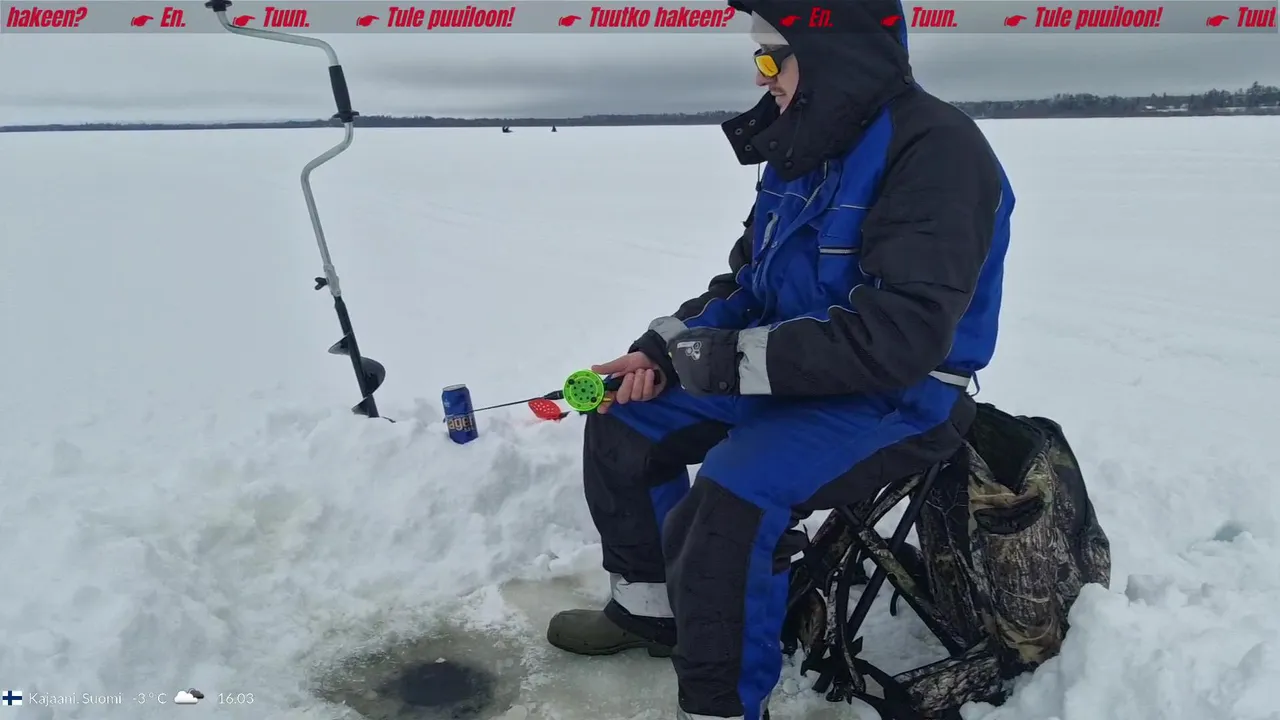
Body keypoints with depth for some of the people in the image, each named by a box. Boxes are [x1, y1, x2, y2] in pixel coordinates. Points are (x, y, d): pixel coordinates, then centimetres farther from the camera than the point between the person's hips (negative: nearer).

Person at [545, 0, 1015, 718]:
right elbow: (750, 282, 14)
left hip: (897, 400, -9)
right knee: (624, 426, 8)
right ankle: (648, 607, 25)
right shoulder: (807, 149, 8)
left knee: (723, 506, -32)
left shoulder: (937, 149, -20)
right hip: (792, 377, 9)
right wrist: (665, 350, -2)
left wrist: (726, 359, -24)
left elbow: (898, 339, -29)